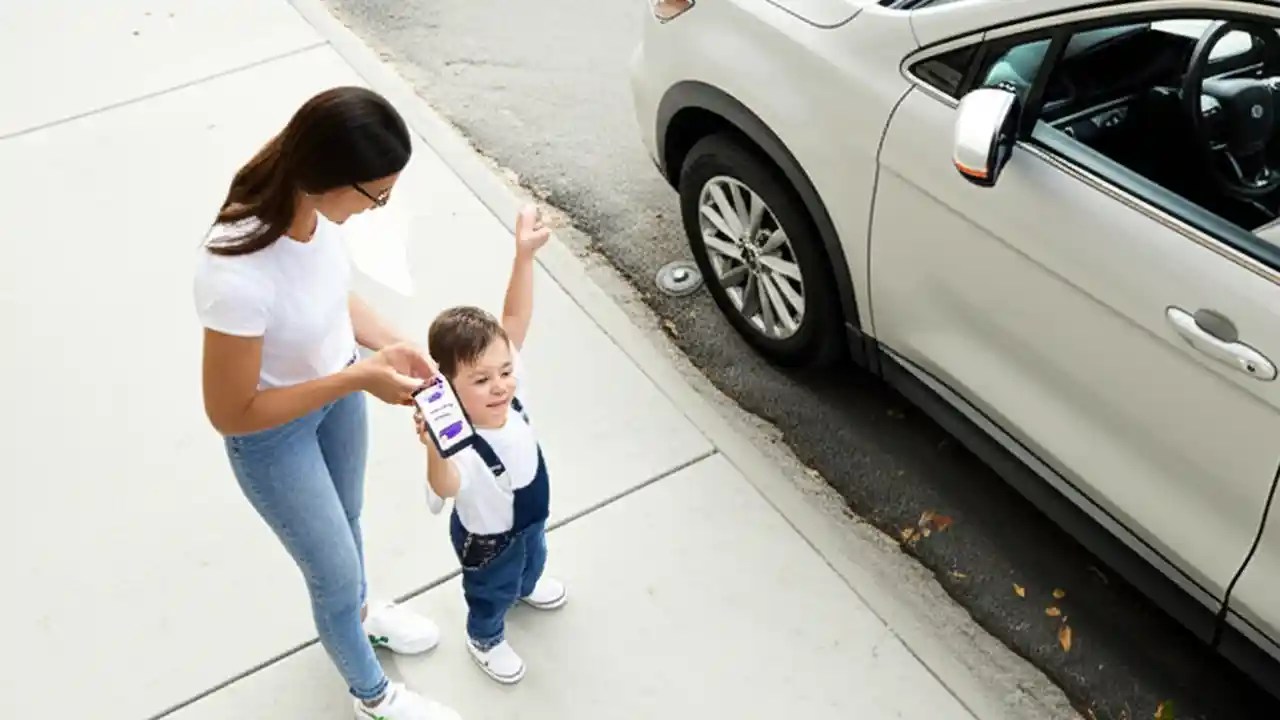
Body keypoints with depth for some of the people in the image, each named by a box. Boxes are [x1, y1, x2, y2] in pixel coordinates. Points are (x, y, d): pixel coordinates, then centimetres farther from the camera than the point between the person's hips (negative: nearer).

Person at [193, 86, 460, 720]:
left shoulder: (308, 205, -21)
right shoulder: (240, 276, -42)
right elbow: (231, 413, -28)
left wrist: (390, 344, -14)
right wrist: (358, 378, -30)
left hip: (335, 391, 6)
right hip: (274, 435, -6)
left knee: (346, 520, 33)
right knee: (336, 570, 17)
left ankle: (358, 613, 66)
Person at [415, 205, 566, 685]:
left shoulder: (509, 383, -30)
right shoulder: (458, 443, -47)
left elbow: (515, 319, -32)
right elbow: (445, 489, -67)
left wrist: (524, 255, -43)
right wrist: (434, 450, -88)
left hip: (530, 515, 6)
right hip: (487, 539, -6)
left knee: (533, 557, 38)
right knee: (492, 591, 27)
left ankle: (526, 587, 73)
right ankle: (485, 639, 60)